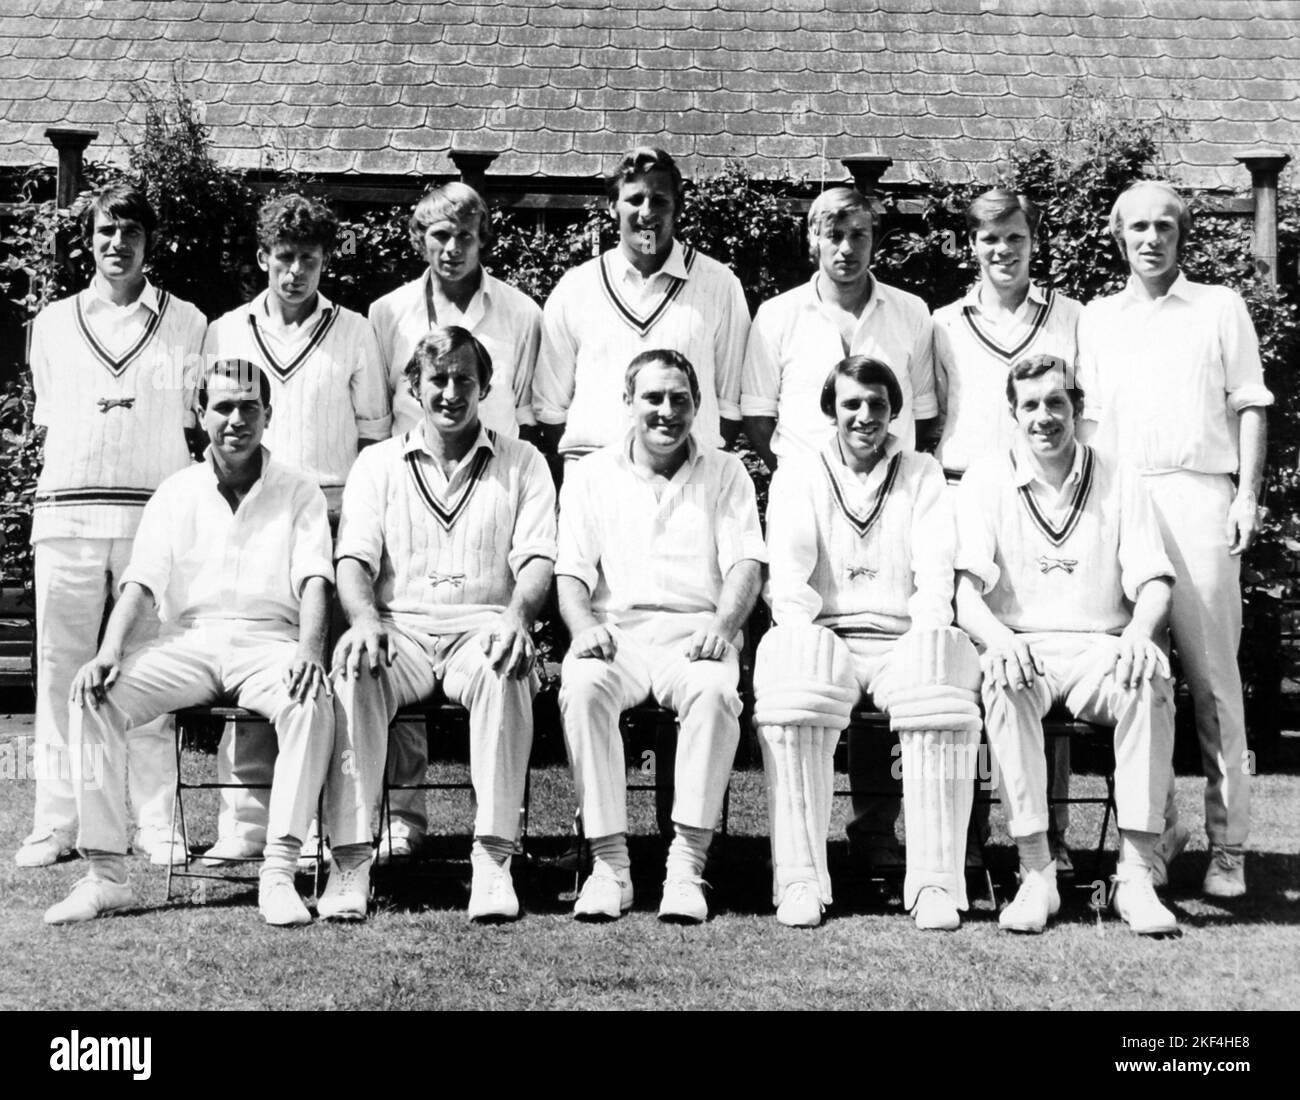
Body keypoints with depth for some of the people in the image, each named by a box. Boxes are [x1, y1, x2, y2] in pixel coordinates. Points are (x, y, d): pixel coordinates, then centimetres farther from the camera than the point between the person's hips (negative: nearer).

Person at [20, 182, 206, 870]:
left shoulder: (186, 324, 10)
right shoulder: (52, 324, 15)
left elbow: (197, 416, 11)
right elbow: (46, 416, 21)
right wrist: (77, 471, 8)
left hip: (153, 512, -2)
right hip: (65, 511, 2)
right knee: (60, 671, 1)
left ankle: (156, 823, 5)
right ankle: (55, 822, 8)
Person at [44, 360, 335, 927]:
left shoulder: (298, 491, 9)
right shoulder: (175, 492, 14)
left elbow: (314, 580, -4)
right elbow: (141, 582, 4)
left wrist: (309, 651, -24)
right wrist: (111, 650, -15)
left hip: (267, 640, -2)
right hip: (187, 640, 2)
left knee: (312, 701, -35)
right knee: (94, 695, -23)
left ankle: (279, 873, -32)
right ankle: (105, 874, -19)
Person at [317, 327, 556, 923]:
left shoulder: (522, 462, 16)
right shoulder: (378, 462, 18)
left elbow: (537, 557, 3)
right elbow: (354, 556, 6)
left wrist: (516, 616, -19)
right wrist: (365, 618, -17)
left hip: (483, 624, -1)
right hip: (398, 626, 1)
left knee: (505, 672, -37)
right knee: (351, 671, -33)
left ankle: (493, 860, -35)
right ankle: (350, 858, -30)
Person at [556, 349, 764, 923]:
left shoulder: (725, 473, 16)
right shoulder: (590, 474, 17)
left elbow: (745, 563, 3)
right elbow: (571, 571, 7)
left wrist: (721, 624, -18)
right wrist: (583, 625, -15)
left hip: (692, 632, 0)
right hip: (615, 630, 1)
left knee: (714, 690, -35)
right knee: (581, 687, -34)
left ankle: (688, 863, -31)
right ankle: (609, 862, -28)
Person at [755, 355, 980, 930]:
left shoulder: (922, 475, 17)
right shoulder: (798, 474, 15)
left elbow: (936, 572, 4)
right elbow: (788, 570, 0)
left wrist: (926, 640, -16)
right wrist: (802, 638, -19)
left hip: (903, 641, 1)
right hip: (823, 640, 0)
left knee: (942, 674, -34)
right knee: (791, 681, -35)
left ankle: (935, 882, -32)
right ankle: (798, 879, -33)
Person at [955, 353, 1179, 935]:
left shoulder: (1119, 481, 12)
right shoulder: (986, 480, 7)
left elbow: (1153, 581, 4)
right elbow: (966, 590, -4)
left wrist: (1139, 632, -21)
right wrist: (999, 639, -27)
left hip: (1100, 647, 1)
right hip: (1019, 644, -1)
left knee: (1151, 676, -32)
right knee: (1004, 679, -36)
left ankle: (1136, 874, -29)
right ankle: (1035, 874, -32)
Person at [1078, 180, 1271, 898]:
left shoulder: (1220, 307, 12)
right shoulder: (1097, 318, 17)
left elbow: (1250, 406, 8)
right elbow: (1091, 417, 16)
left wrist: (1247, 494, -3)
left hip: (1200, 494, -2)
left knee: (1212, 671, -5)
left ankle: (1227, 842, -1)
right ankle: (1155, 824, 9)